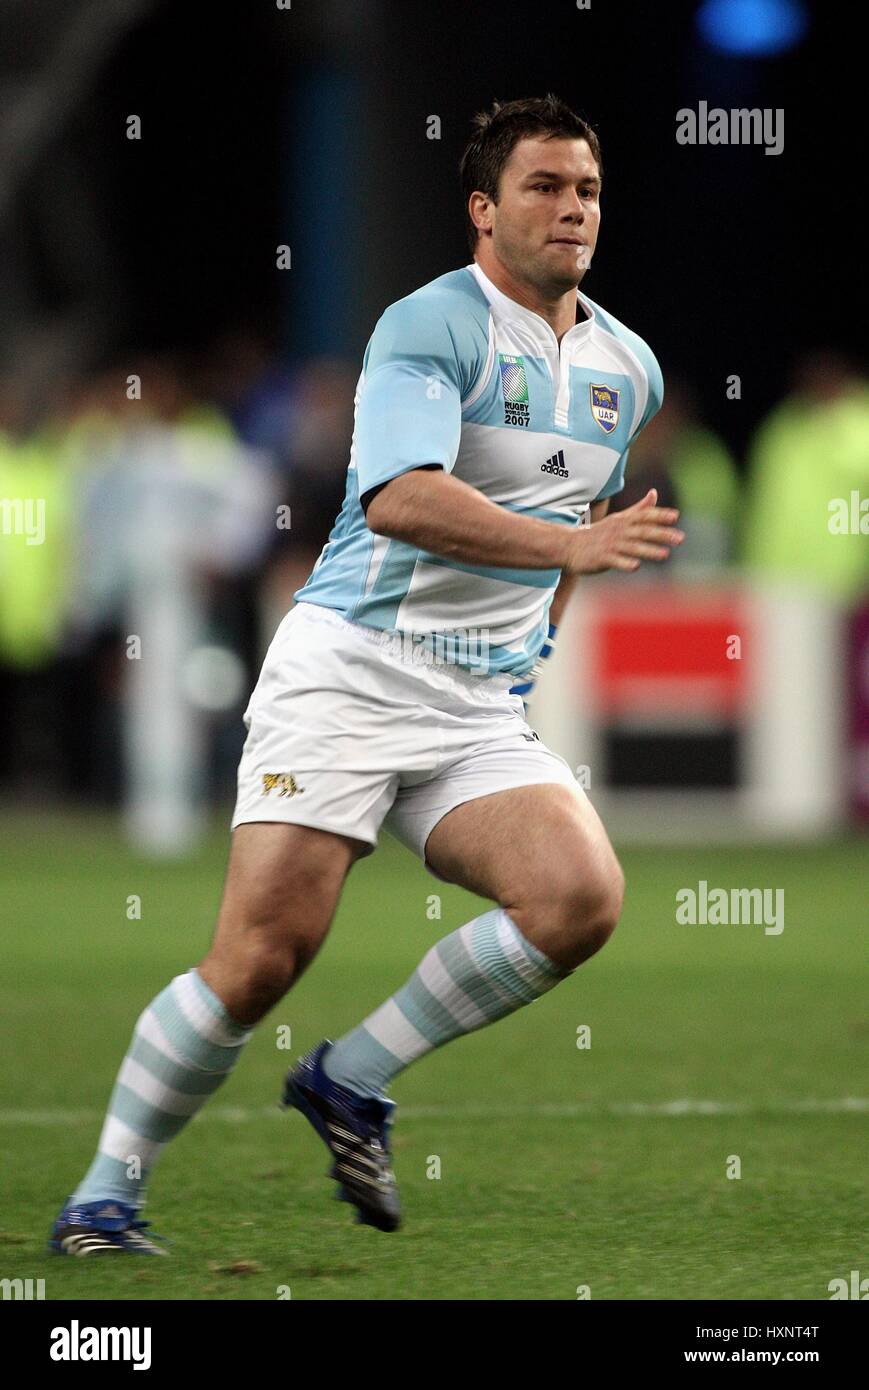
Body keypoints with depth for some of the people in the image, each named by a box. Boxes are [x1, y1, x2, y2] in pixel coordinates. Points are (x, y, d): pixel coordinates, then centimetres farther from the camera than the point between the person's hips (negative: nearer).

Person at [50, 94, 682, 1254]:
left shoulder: (629, 370, 13)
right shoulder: (432, 326, -9)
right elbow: (398, 500, -25)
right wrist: (572, 544, -30)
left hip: (483, 710, 6)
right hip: (348, 673, -6)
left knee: (581, 898, -20)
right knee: (265, 951, -14)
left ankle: (354, 1080, -2)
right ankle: (106, 1193, 2)